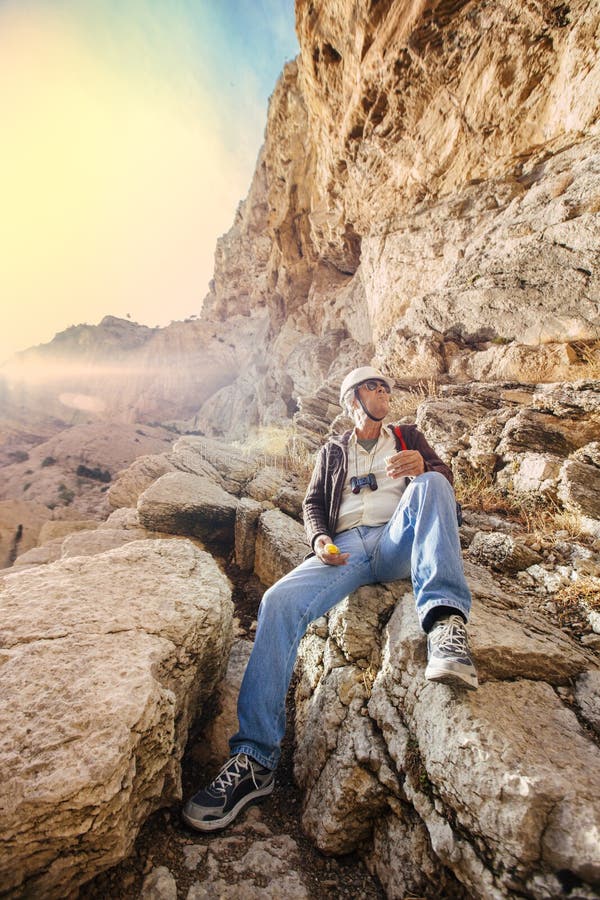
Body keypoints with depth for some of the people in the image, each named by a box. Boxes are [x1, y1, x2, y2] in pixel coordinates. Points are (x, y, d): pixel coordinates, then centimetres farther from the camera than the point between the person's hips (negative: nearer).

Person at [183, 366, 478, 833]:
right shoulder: (333, 451, 28)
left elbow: (444, 477, 12)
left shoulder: (407, 436, 27)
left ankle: (445, 619, -44)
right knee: (280, 601, -25)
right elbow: (314, 503, 18)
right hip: (344, 549, 1)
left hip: (398, 542, 0)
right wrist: (320, 538, -5)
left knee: (429, 485, -29)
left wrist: (422, 468, -14)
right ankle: (256, 759, -21)